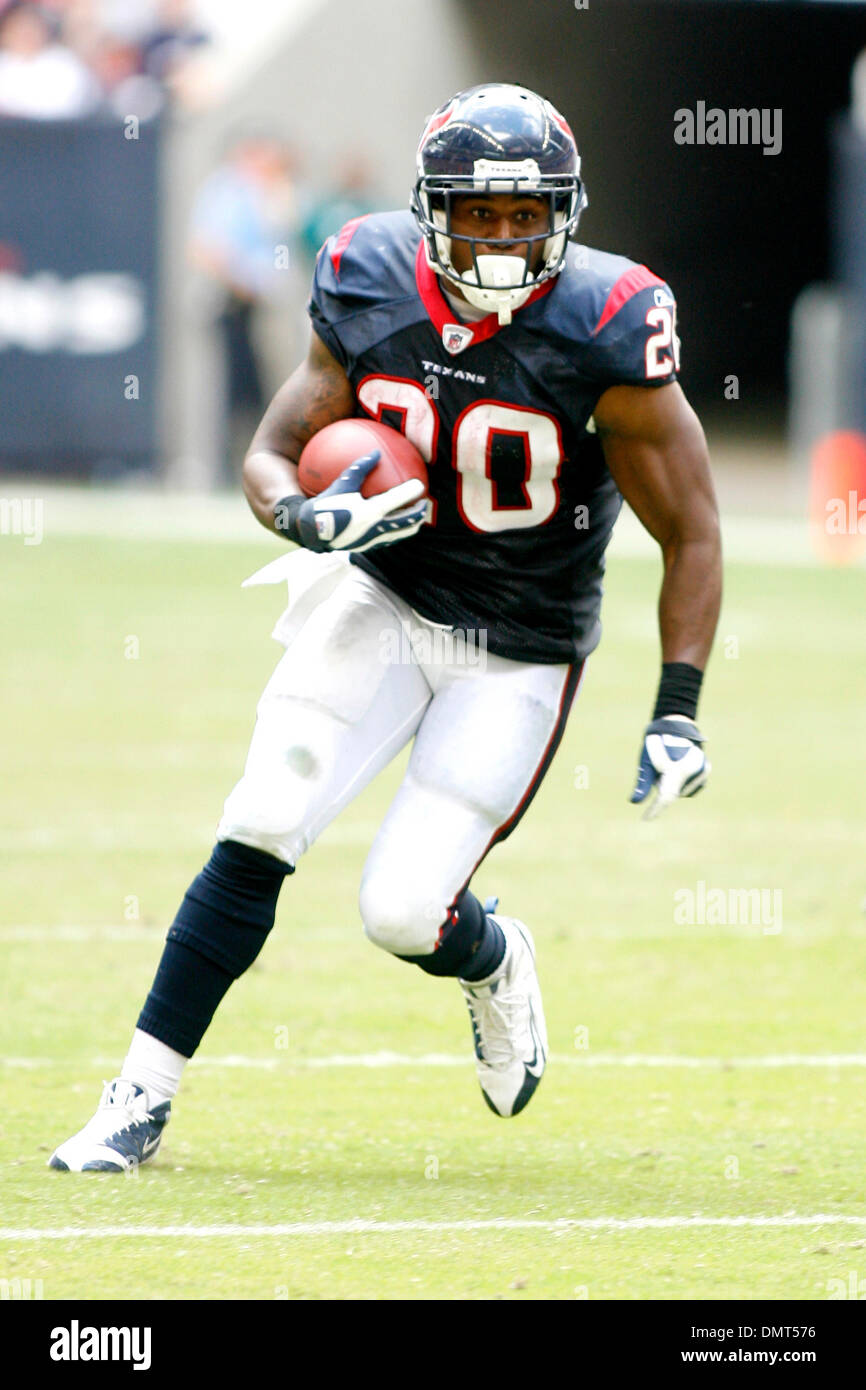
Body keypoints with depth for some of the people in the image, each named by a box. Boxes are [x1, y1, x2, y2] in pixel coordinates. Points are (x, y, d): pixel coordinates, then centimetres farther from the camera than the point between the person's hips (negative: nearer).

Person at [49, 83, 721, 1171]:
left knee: (405, 911, -10)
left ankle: (496, 965, 28)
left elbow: (690, 533, -11)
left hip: (516, 656, -2)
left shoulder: (604, 335, -20)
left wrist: (678, 715, -16)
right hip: (380, 596, 2)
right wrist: (305, 515, -24)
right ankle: (141, 1098, -5)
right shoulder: (371, 293, -9)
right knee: (259, 835, -13)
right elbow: (272, 454, 1)